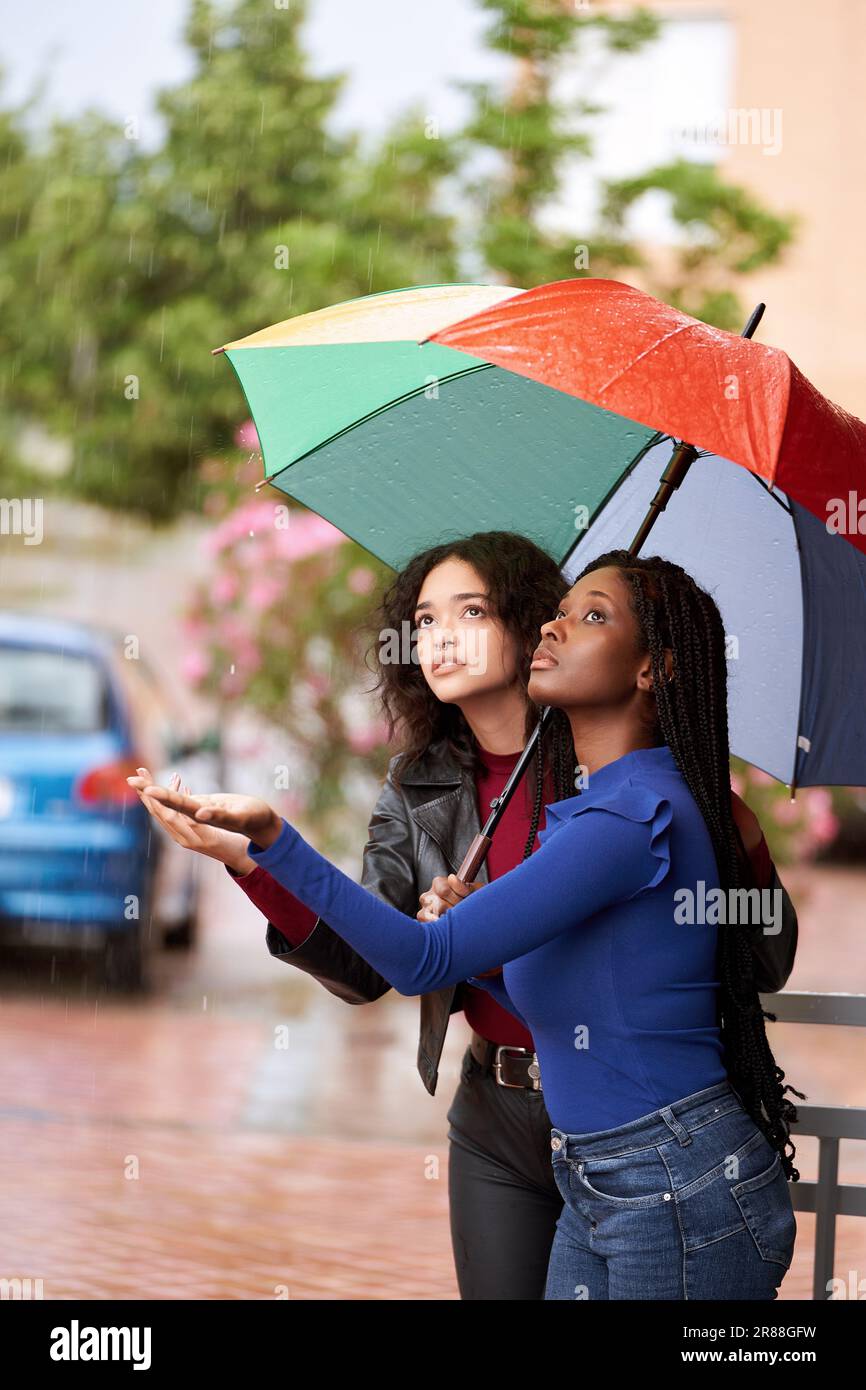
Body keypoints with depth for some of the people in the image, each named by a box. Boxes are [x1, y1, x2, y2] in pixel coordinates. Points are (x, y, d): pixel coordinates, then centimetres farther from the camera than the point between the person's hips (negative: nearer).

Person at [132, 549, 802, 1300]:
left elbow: (424, 960, -24)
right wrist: (487, 966, 2)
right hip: (598, 1190, 10)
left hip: (679, 1193, -10)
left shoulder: (639, 812, -19)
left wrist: (274, 838, -31)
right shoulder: (600, 806, 13)